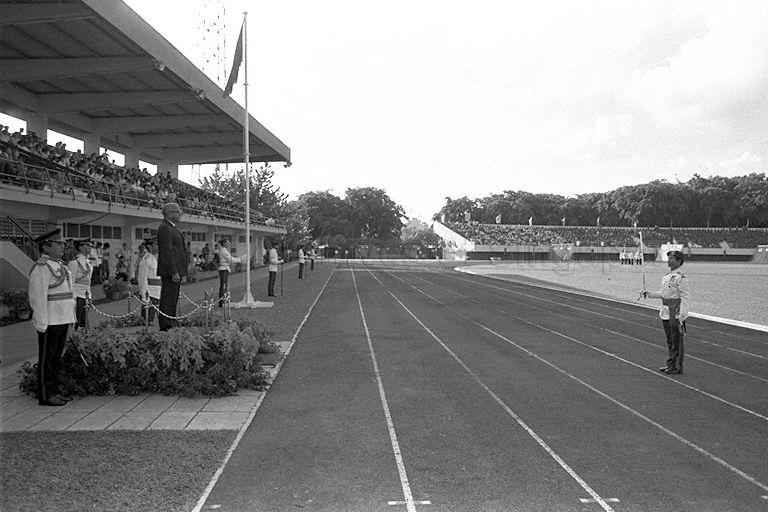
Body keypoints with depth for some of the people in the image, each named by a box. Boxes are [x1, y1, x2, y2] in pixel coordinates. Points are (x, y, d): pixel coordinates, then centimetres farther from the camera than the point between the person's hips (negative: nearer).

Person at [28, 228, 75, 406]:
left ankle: (54, 391, 25)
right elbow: (38, 297, -18)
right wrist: (42, 323, -20)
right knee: (47, 359, 0)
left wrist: (69, 319, 20)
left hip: (62, 319, 9)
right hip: (49, 322, -9)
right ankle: (45, 396, 8)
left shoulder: (59, 265, 16)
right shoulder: (41, 268, -14)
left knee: (56, 358, 16)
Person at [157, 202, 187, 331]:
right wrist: (173, 272, -23)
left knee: (172, 299, 14)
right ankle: (165, 326, -4)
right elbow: (166, 252, -20)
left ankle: (171, 324, 21)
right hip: (170, 271, -10)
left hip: (176, 270, 10)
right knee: (167, 299, -7)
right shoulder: (164, 228, -13)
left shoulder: (172, 228, 20)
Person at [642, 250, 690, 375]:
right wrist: (648, 294, 13)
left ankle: (677, 367, 10)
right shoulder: (667, 276, 11)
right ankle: (670, 364, 27)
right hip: (666, 313, 9)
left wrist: (681, 316, -21)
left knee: (676, 342, 1)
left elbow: (685, 298, -18)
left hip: (676, 315, -9)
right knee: (670, 341, 17)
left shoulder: (680, 278, -16)